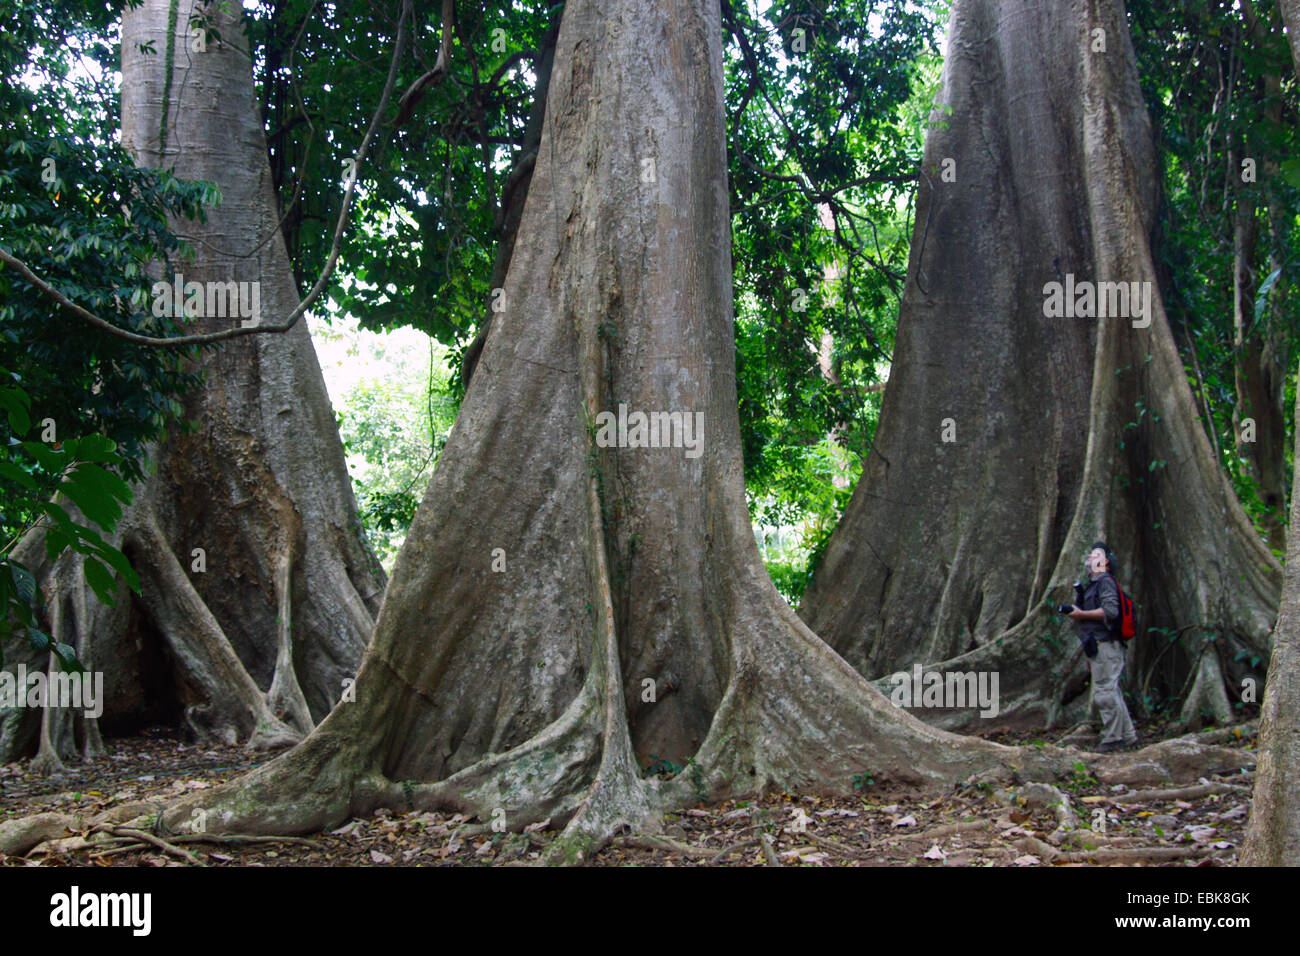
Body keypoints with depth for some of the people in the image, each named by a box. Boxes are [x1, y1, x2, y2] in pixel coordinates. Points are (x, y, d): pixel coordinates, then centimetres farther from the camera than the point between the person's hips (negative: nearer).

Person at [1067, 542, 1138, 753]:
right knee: (1112, 692, 11)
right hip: (1097, 648, 10)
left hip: (1105, 647, -10)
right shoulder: (1090, 586, 22)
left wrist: (1081, 614, -17)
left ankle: (1113, 738, -8)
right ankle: (1127, 735, 16)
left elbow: (1110, 611, -22)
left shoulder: (1105, 582, -8)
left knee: (1105, 692, -10)